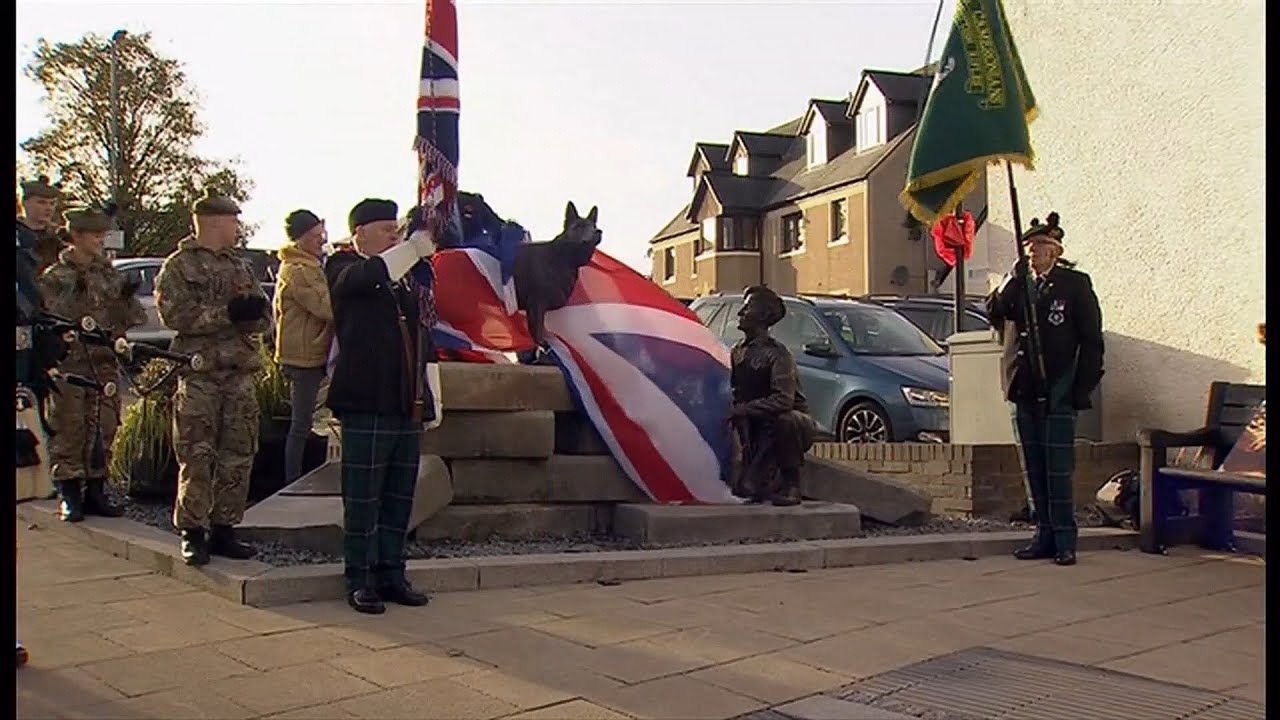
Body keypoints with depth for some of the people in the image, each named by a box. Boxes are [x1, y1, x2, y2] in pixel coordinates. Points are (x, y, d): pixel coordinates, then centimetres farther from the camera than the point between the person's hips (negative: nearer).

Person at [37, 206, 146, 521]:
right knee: (69, 431, -2)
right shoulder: (54, 277, 0)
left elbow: (134, 318, 12)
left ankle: (95, 492, 17)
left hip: (105, 364, 4)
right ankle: (70, 495, 5)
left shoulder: (109, 274, 12)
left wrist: (127, 299, -8)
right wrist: (75, 293, -24)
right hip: (70, 363, -4)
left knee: (104, 431, 7)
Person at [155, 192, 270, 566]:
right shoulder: (179, 266, 0)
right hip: (199, 374, -6)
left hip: (240, 374, 6)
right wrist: (228, 313, -16)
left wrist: (250, 311, -10)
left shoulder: (240, 266, 19)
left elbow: (262, 318, 13)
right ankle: (192, 533, 2)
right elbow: (175, 314, -14)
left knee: (238, 457, 6)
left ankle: (223, 529, 15)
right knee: (197, 458, -5)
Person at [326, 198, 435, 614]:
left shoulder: (406, 279, 20)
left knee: (399, 498, 11)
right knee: (363, 499, 0)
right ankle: (359, 581, 8)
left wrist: (427, 400, 21)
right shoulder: (345, 270, 0)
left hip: (407, 408, 7)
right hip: (367, 407, -7)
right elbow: (367, 277, -25)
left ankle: (391, 575, 21)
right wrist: (414, 248, -33)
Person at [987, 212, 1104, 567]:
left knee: (1058, 468, -4)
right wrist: (1015, 278, -14)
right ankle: (1044, 535, 16)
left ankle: (1064, 540, 3)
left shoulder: (1075, 283, 0)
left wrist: (1083, 388, -7)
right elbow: (994, 313, -5)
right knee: (1034, 469, 9)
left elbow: (1092, 340, -1)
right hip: (1024, 391, 5)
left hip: (1058, 392, -4)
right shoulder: (1018, 284, 12)